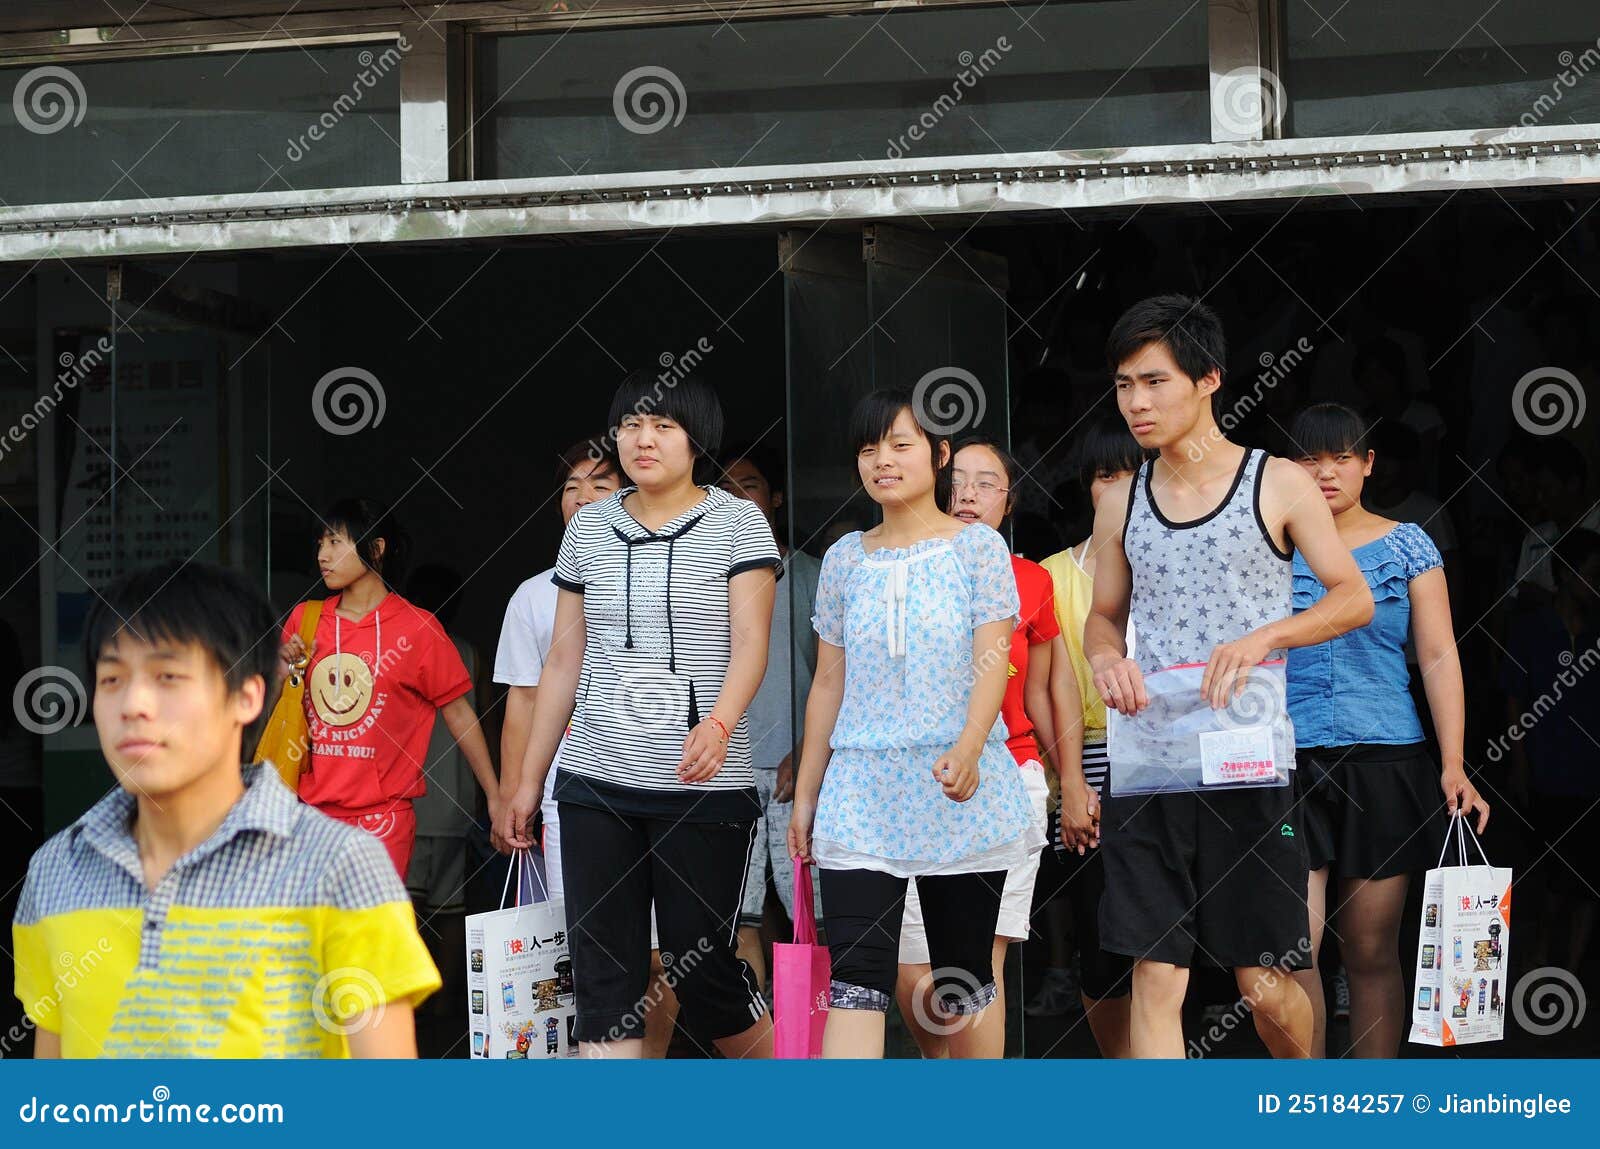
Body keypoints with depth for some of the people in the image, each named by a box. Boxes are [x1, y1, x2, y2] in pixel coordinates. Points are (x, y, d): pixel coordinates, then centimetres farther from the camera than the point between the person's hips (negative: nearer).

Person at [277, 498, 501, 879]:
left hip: (383, 818, -4)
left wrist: (496, 797, 0)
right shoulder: (303, 620, 9)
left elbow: (457, 712, 2)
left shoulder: (416, 627, -2)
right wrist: (283, 668, -1)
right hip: (312, 811, 4)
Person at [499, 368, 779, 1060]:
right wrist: (529, 781, 13)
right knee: (603, 976, -2)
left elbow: (751, 642, -11)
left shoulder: (737, 522, -1)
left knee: (702, 968, 0)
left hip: (703, 788, -4)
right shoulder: (589, 529, 10)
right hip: (595, 784, 4)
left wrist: (719, 724, -31)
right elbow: (563, 661, 14)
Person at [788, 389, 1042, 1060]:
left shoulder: (979, 547, 1)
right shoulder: (845, 560, 11)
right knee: (855, 974, -10)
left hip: (960, 790, -2)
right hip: (861, 791, 2)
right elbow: (828, 683, 14)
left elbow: (992, 662, -8)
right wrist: (805, 794, 11)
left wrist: (968, 750, -25)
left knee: (964, 975, 6)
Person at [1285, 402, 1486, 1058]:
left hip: (1384, 763, 0)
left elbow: (1439, 658, 4)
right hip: (1287, 764, 0)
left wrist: (1454, 766, -5)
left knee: (1372, 950, 3)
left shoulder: (1406, 546, 7)